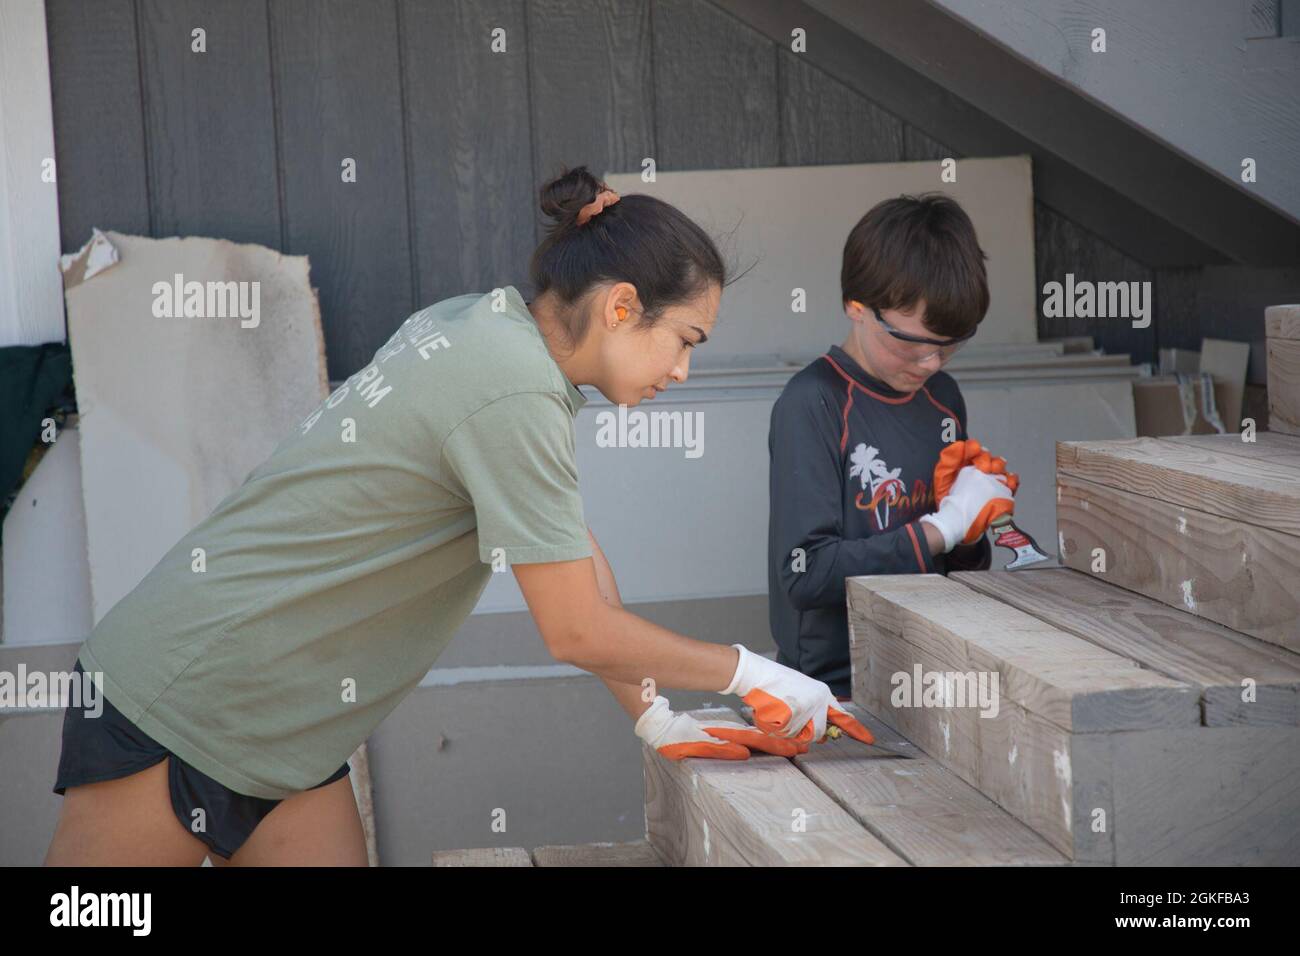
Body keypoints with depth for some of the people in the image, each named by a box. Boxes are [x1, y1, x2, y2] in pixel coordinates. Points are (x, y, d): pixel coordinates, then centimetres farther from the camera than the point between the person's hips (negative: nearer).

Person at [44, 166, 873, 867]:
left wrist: (655, 719, 11)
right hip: (177, 705, -9)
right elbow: (577, 631, -18)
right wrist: (750, 673, -5)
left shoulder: (488, 324, 4)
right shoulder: (516, 392, -23)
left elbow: (578, 557, 10)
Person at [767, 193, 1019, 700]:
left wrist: (971, 529, -1)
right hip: (838, 691, -5)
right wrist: (943, 526, -13)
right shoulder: (811, 404, -8)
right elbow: (806, 575, -16)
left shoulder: (942, 396, 12)